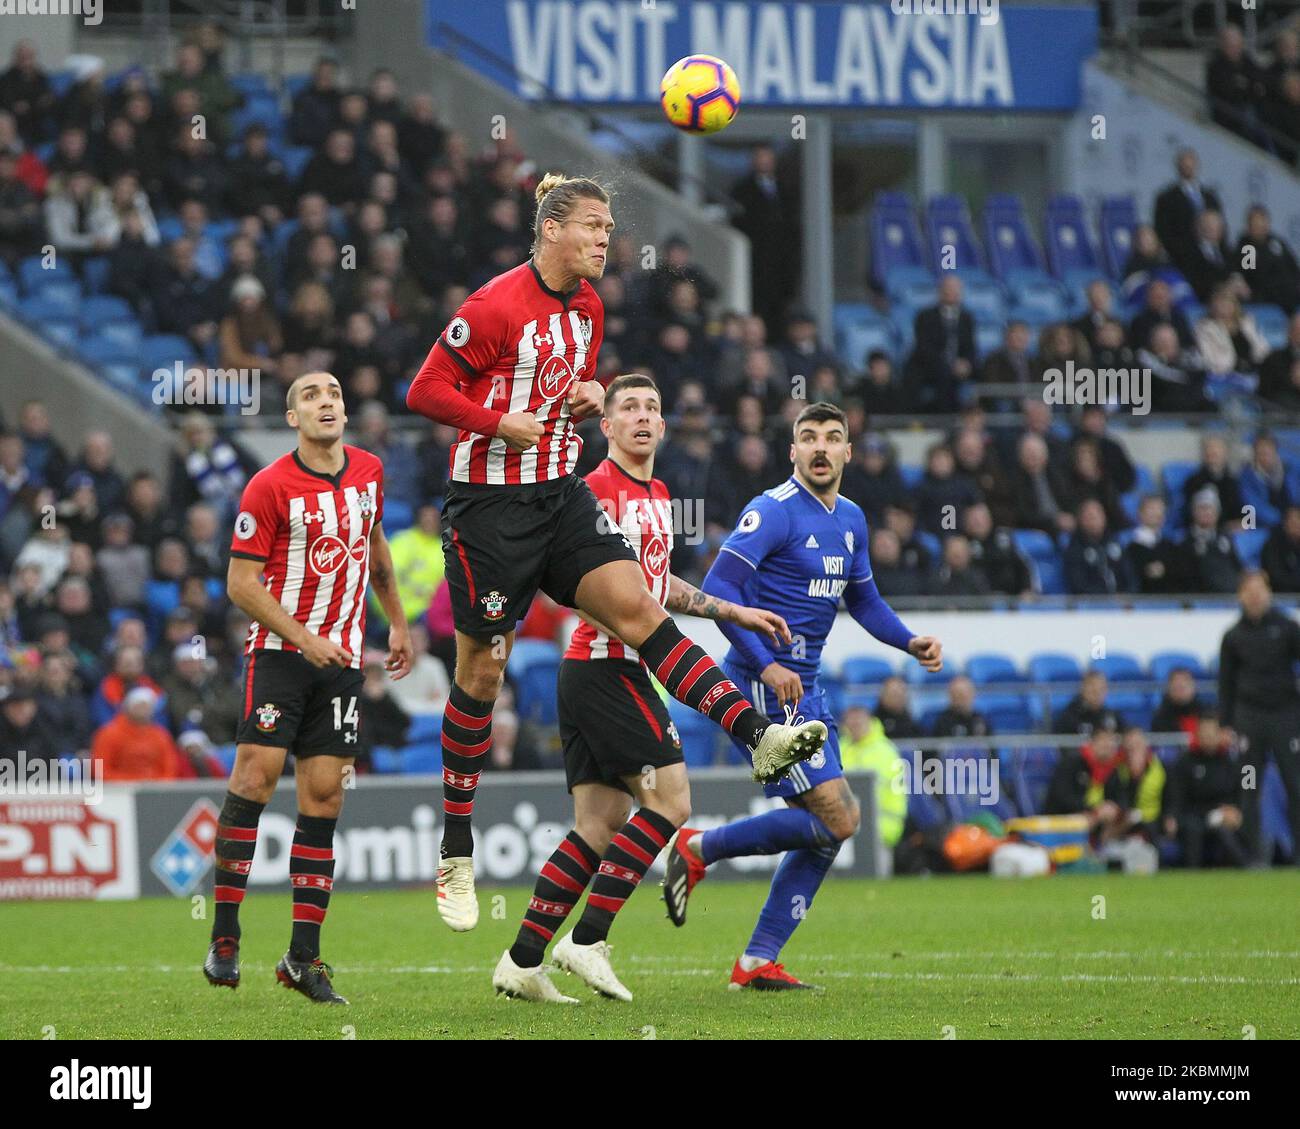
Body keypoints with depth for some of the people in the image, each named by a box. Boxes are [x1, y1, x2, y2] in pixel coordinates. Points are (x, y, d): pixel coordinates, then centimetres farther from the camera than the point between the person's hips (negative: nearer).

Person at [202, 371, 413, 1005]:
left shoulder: (368, 472, 8)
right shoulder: (270, 487, -10)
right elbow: (241, 582, -10)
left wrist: (398, 622, 25)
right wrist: (304, 639, -18)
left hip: (343, 659, 5)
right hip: (279, 650, -5)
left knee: (323, 796, 0)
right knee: (257, 772, -16)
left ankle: (304, 955, 2)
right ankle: (224, 939, -11)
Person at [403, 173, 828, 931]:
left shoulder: (588, 305, 8)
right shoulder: (495, 308, -16)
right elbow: (425, 392, -14)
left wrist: (592, 395, 1)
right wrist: (503, 423, -21)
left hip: (560, 494, 6)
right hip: (489, 505, -6)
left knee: (639, 607, -11)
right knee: (482, 671, 1)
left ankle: (758, 736, -24)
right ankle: (455, 854, 11)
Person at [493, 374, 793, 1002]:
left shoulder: (658, 495, 19)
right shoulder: (597, 489, -11)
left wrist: (737, 613, 32)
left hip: (589, 672, 9)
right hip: (606, 666, -9)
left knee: (599, 825, 6)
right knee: (669, 801, -11)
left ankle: (521, 962, 6)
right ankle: (587, 941, -9)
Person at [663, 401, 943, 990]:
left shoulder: (850, 519, 14)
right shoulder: (774, 511, -13)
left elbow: (863, 599, 27)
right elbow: (718, 588, -20)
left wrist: (912, 642, 10)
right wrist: (767, 665, -26)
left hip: (805, 687, 9)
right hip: (764, 688, -9)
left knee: (831, 829, 5)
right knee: (838, 818, -15)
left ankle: (758, 961, 11)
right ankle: (698, 850, 0)